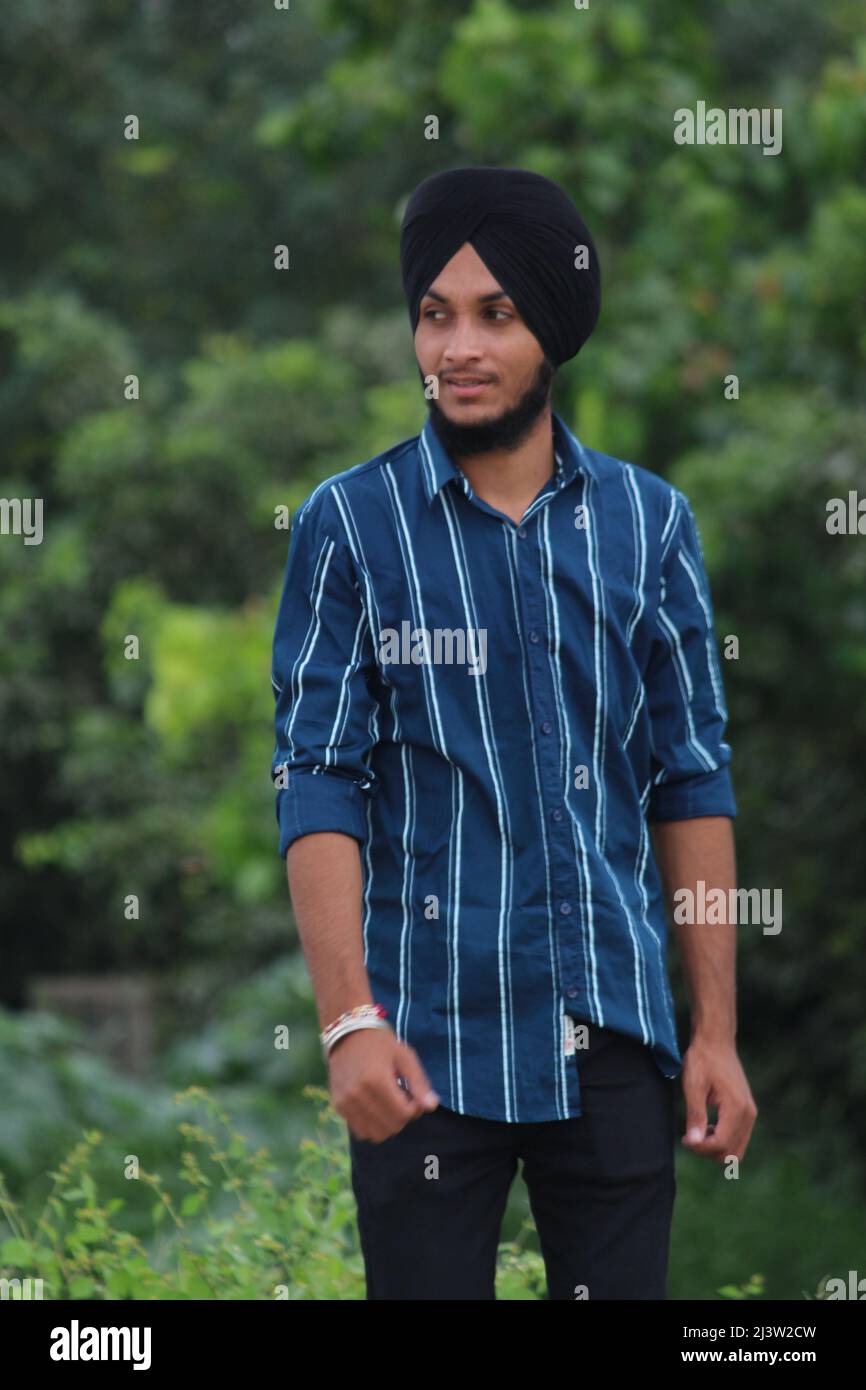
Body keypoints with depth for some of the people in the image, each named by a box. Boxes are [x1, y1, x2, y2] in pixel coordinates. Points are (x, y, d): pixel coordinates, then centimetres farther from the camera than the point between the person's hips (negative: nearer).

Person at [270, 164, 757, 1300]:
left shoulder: (648, 521, 6)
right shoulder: (352, 525, -2)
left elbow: (692, 779, 8)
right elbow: (319, 782, -6)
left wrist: (717, 1029, 4)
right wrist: (349, 1019, -16)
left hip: (614, 1034, 2)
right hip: (428, 1038, -2)